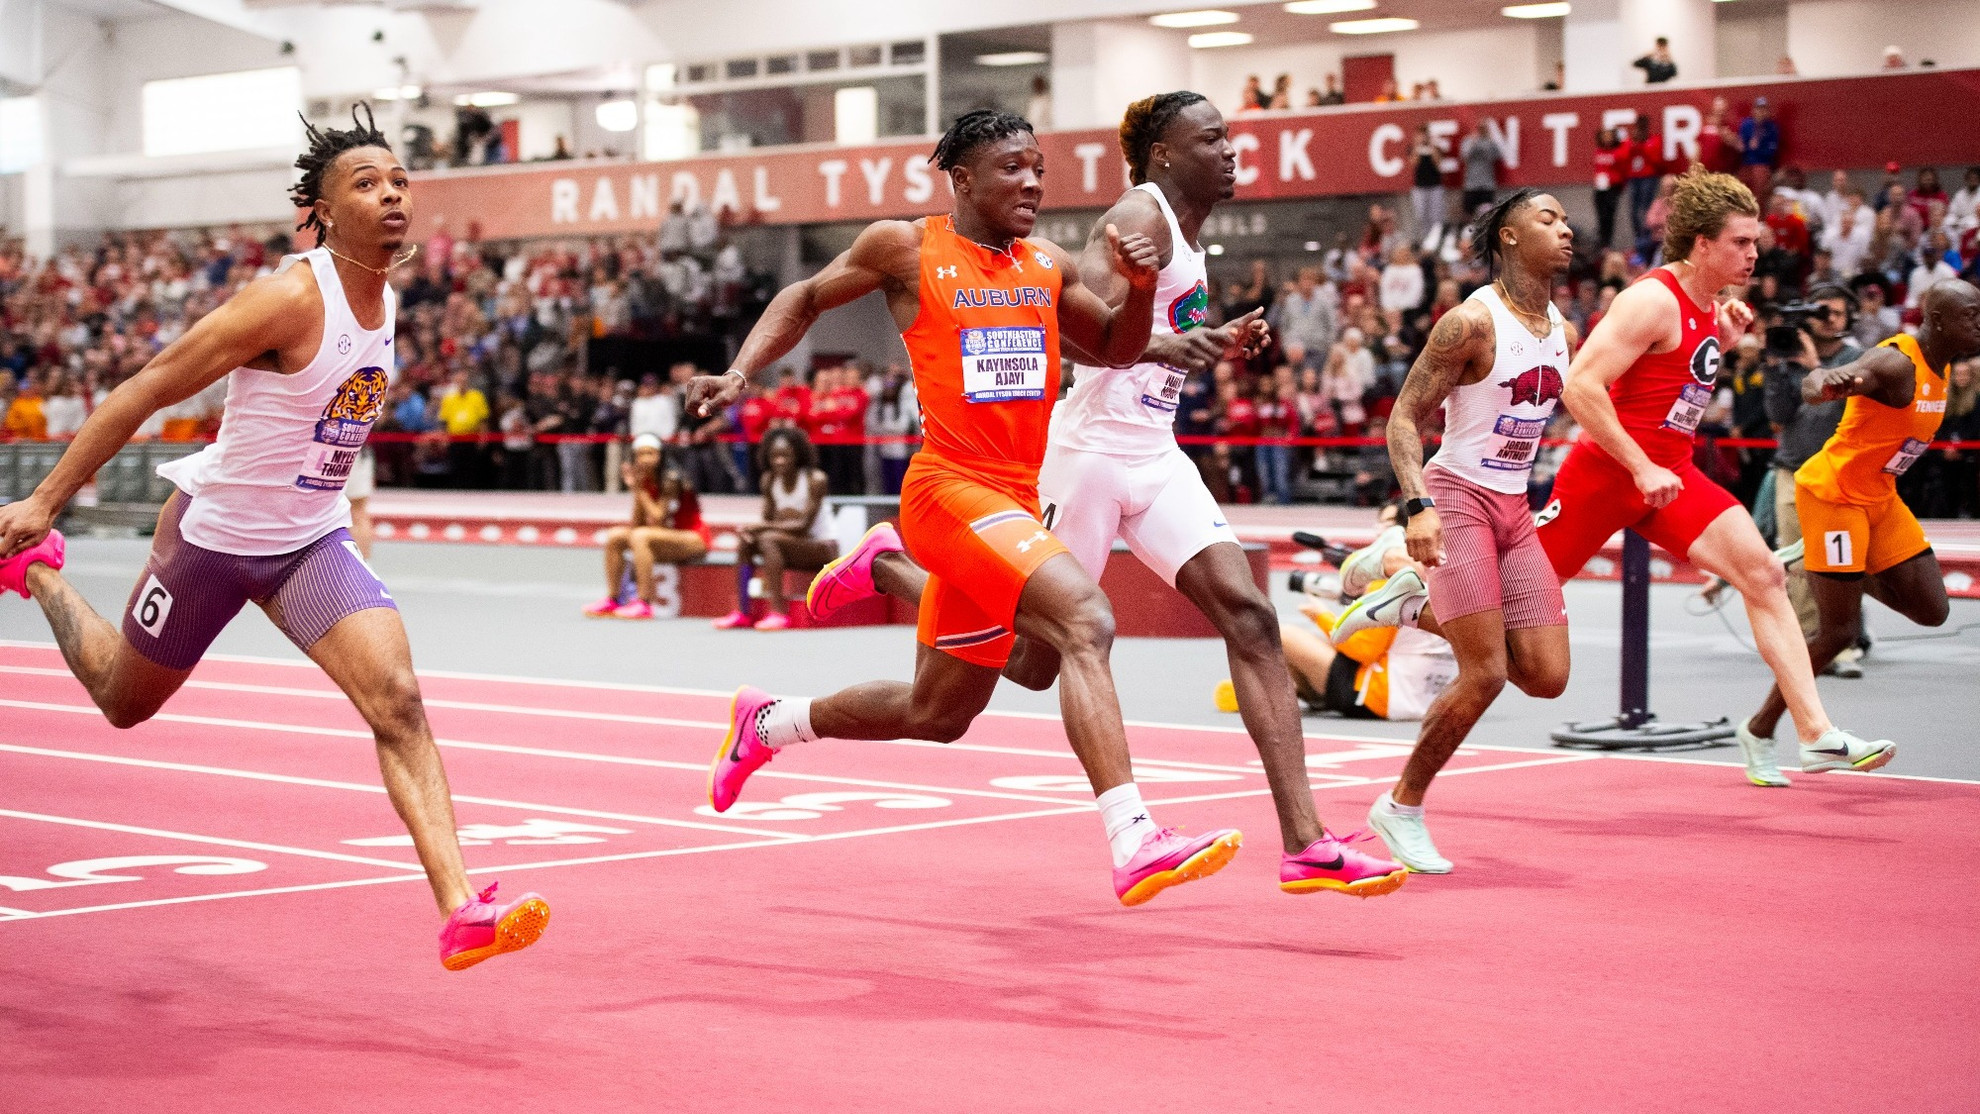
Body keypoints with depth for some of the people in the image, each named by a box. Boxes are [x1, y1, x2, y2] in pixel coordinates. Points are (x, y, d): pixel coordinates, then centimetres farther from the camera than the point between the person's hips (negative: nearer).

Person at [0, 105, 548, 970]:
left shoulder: (386, 302, 0)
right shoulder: (292, 298, -23)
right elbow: (147, 390, -20)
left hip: (312, 542, 5)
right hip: (215, 532, -5)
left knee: (398, 701, -17)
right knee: (123, 704, 18)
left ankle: (461, 913, -23)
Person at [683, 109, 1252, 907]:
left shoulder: (1049, 266, 12)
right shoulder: (906, 248, -1)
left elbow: (1115, 349, 23)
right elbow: (806, 299, 13)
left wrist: (1140, 290, 3)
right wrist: (741, 372, 0)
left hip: (1014, 500, 7)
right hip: (950, 485, -7)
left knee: (937, 714, 19)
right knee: (1084, 618, -29)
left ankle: (766, 724, 43)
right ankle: (1135, 845, -36)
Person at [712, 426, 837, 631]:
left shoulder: (815, 479, -17)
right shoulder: (770, 480, 2)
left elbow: (804, 526, -23)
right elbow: (768, 522, 3)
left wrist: (762, 527, -28)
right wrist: (753, 530, -20)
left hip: (823, 548, -7)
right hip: (792, 547, 7)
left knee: (768, 539, -29)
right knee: (745, 541, -12)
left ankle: (778, 612, -35)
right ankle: (742, 612, -16)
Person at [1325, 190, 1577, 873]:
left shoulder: (1565, 333, 9)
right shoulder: (1472, 321, -14)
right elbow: (1404, 418, -16)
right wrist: (1417, 504, -28)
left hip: (1514, 509, 7)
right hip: (1458, 497, -7)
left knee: (1547, 676, -2)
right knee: (1485, 674, -15)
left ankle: (1413, 606, 19)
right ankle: (1401, 809, 4)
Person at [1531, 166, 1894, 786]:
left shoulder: (1709, 307, 9)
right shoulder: (1654, 300, -18)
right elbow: (1579, 386, -25)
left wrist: (1723, 342, 9)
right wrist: (1642, 468, -26)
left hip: (1669, 474, 7)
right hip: (1606, 472, -7)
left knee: (1764, 576, -7)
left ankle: (1816, 734, -10)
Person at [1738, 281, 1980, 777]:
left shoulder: (1940, 367, 4)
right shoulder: (1896, 361, -24)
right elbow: (1829, 380, -43)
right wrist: (1825, 381, -65)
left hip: (1879, 497, 8)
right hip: (1832, 492, -8)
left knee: (1932, 610, 3)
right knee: (1840, 631, -7)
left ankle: (1852, 574, 28)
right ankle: (1760, 729, 9)